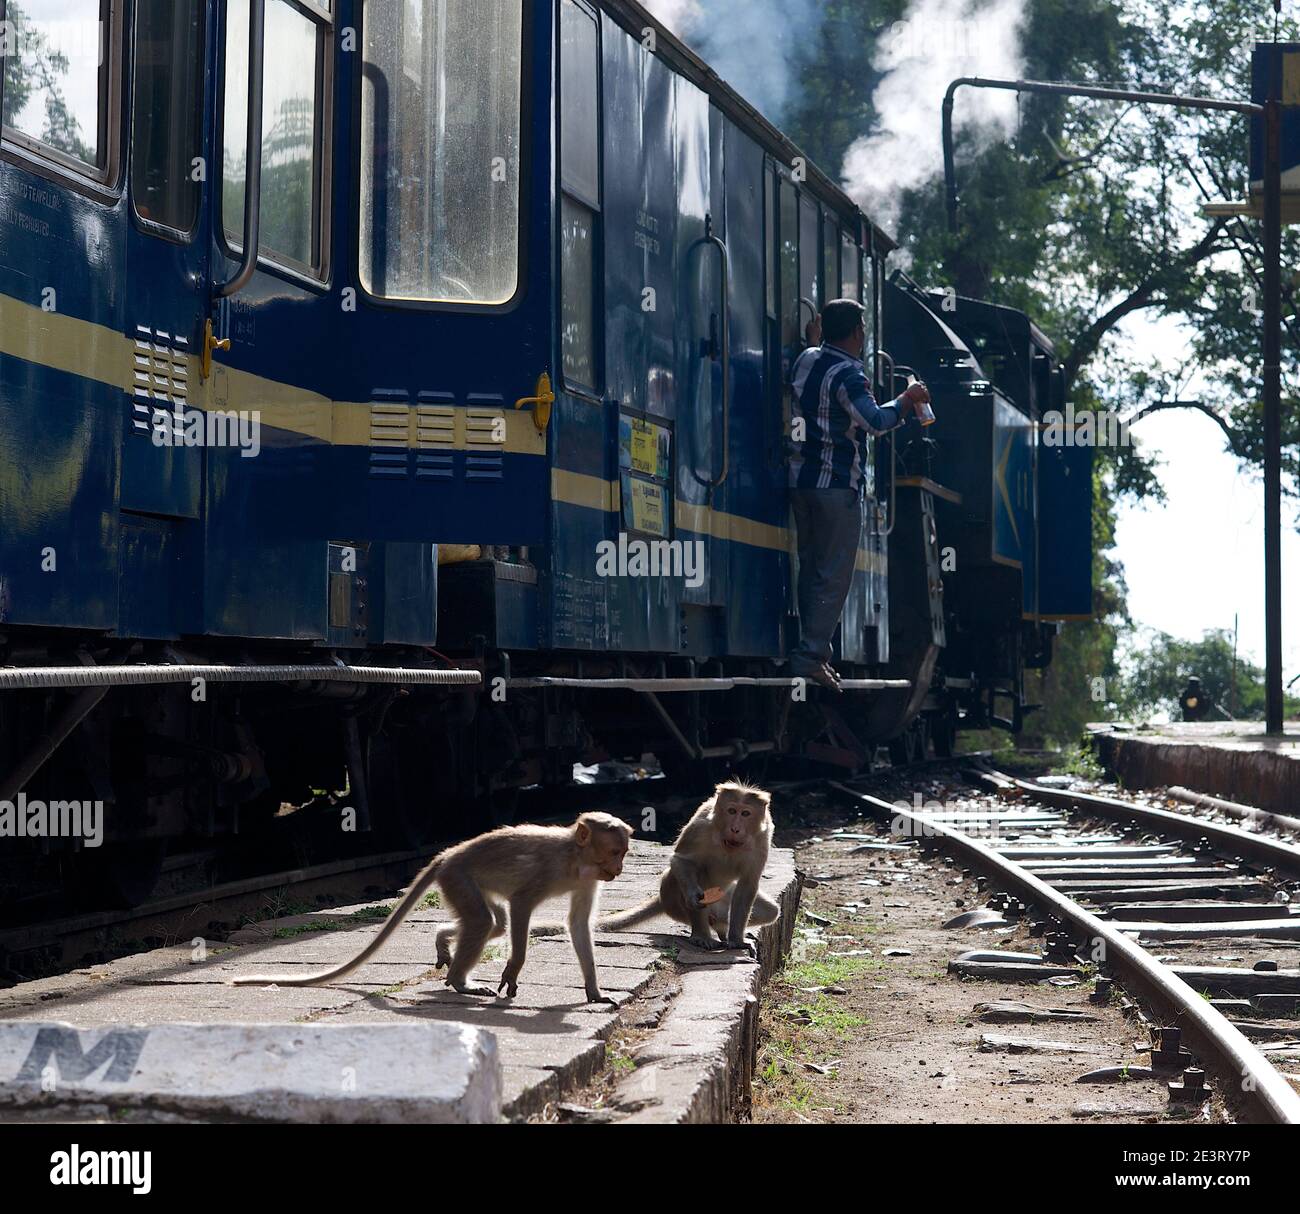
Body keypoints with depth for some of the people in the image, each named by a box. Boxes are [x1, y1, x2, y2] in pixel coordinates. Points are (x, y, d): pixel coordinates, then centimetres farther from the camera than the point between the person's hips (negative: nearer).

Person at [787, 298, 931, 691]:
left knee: (810, 567, 13)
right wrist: (908, 400, -12)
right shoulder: (848, 374, -14)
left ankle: (812, 648, 13)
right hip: (836, 485, -8)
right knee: (834, 575, -6)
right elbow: (874, 421, -26)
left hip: (801, 479, 8)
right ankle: (811, 655, -12)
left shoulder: (806, 360, 11)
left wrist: (814, 337, 40)